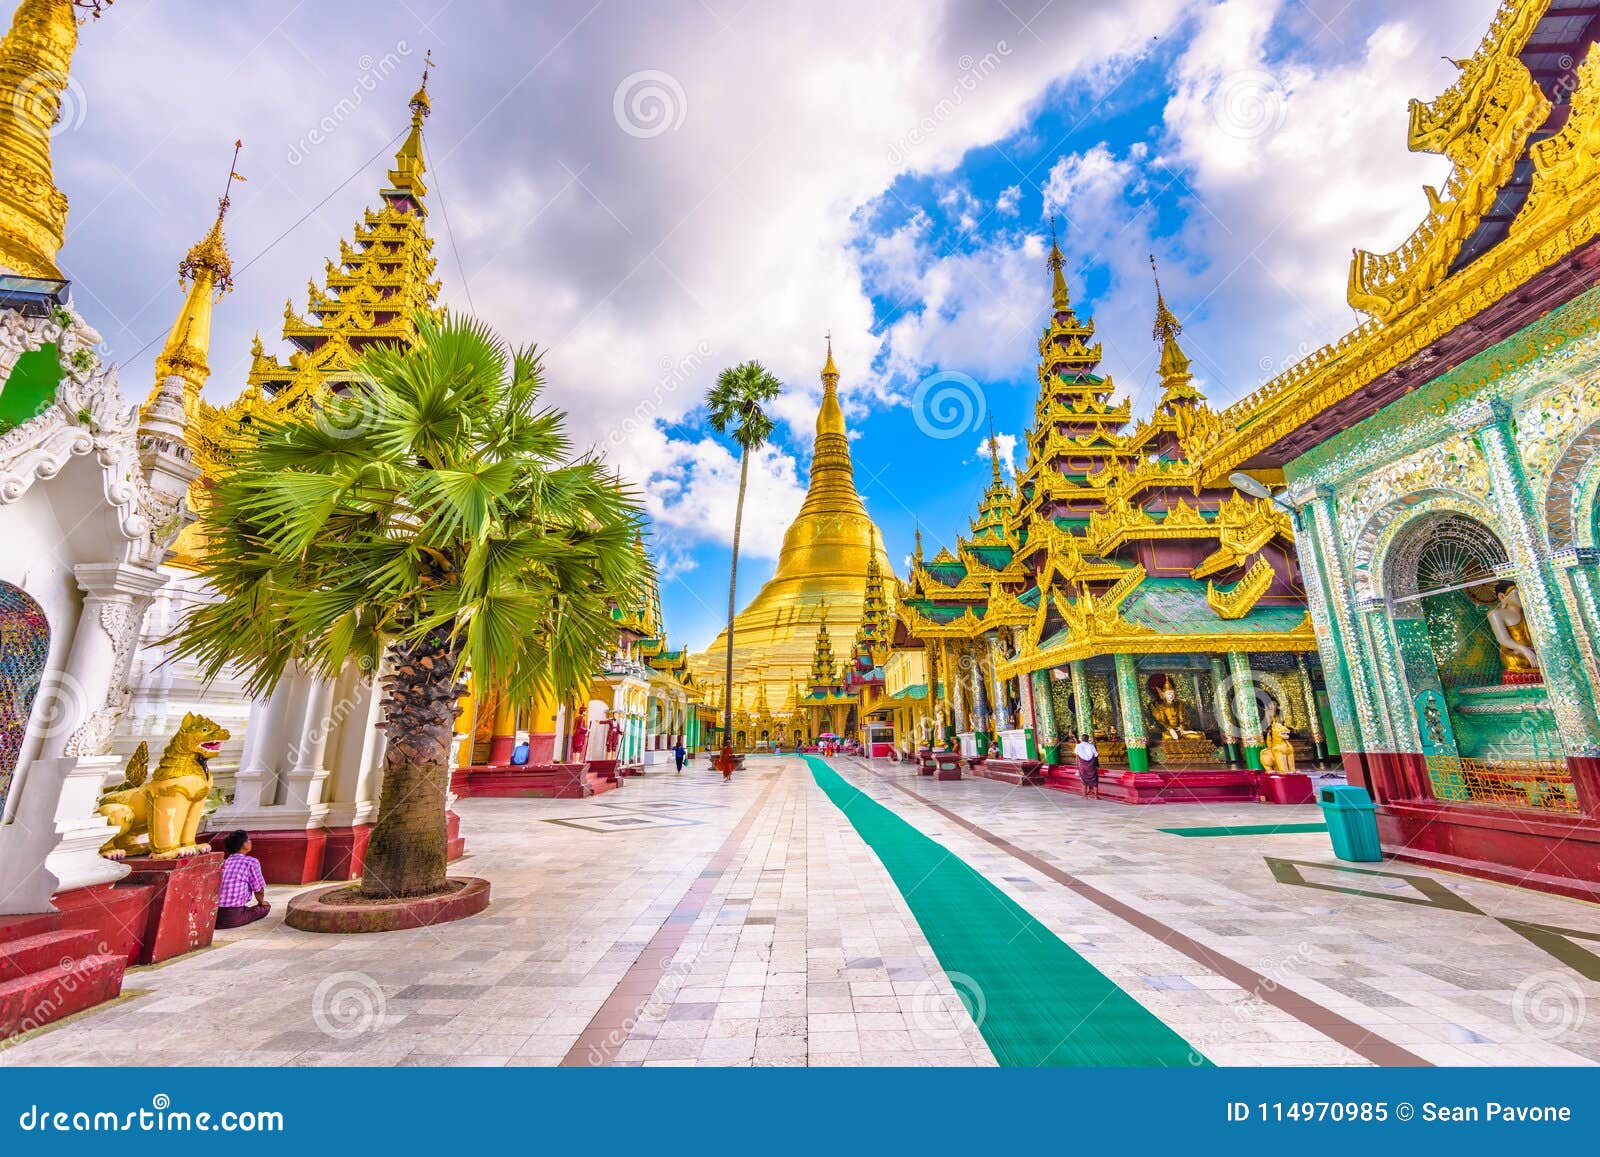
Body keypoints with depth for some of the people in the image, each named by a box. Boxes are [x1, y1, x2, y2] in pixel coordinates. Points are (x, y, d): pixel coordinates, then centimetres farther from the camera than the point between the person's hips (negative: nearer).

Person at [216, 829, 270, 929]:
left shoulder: (224, 862, 16)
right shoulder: (251, 862, -3)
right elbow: (259, 890, 3)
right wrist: (261, 902, 27)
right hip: (233, 918, -7)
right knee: (266, 907, 16)